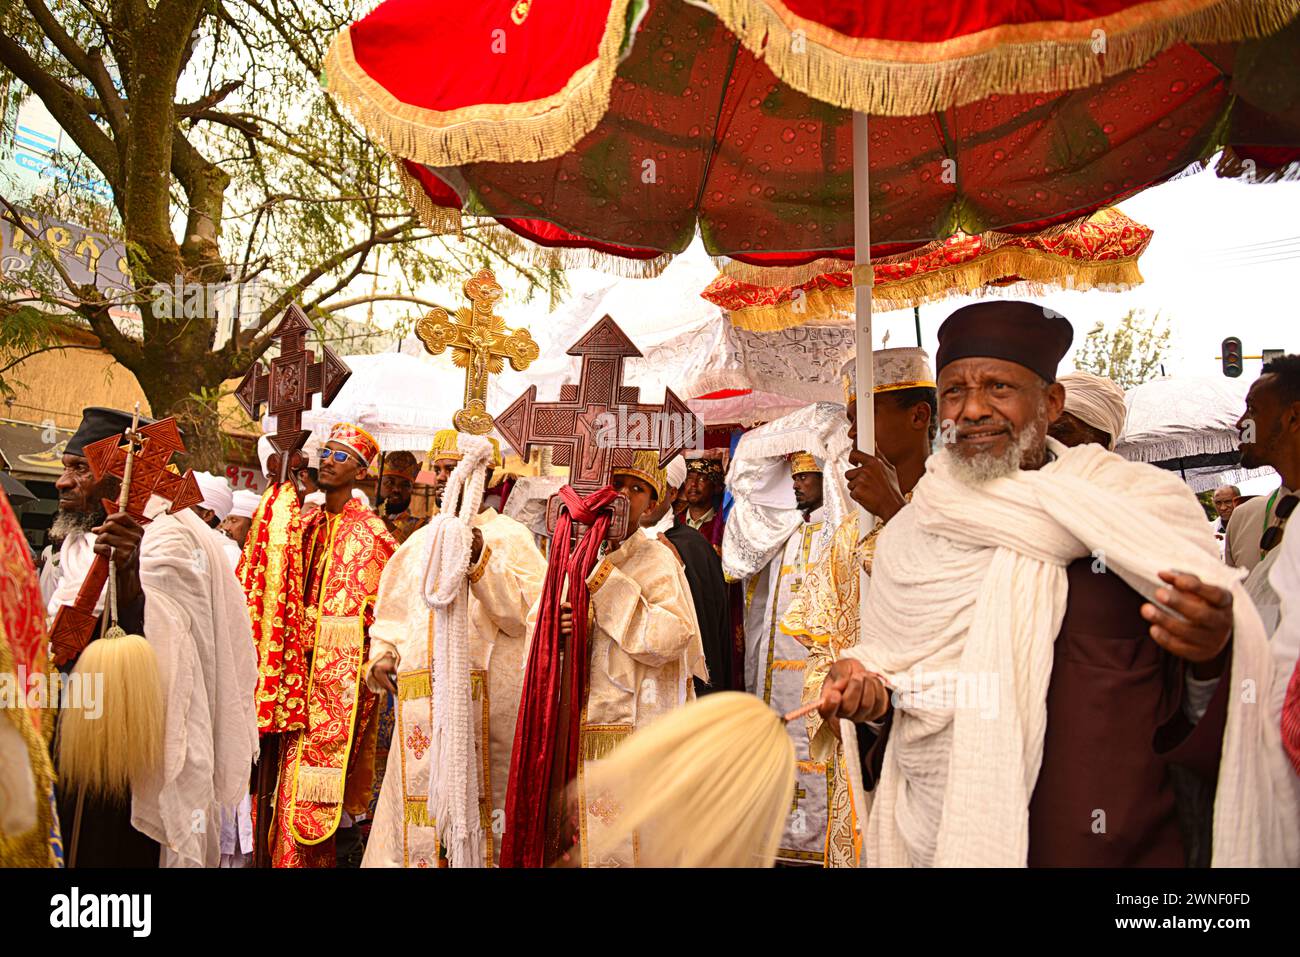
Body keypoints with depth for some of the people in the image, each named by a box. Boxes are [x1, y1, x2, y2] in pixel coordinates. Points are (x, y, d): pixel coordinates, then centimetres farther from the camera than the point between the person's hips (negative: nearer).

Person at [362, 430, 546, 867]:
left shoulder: (509, 536, 1)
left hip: (483, 697, -5)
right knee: (416, 804, 5)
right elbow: (391, 613, 25)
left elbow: (529, 611, -12)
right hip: (418, 698, 5)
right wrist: (382, 655, 8)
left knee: (474, 800, -3)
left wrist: (482, 562, -20)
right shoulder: (419, 542, 18)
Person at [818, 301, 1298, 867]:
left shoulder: (1140, 509, -9)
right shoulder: (908, 537, -2)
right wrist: (867, 690, -11)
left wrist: (1207, 658, -27)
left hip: (1124, 846, -2)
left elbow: (1203, 734, -8)